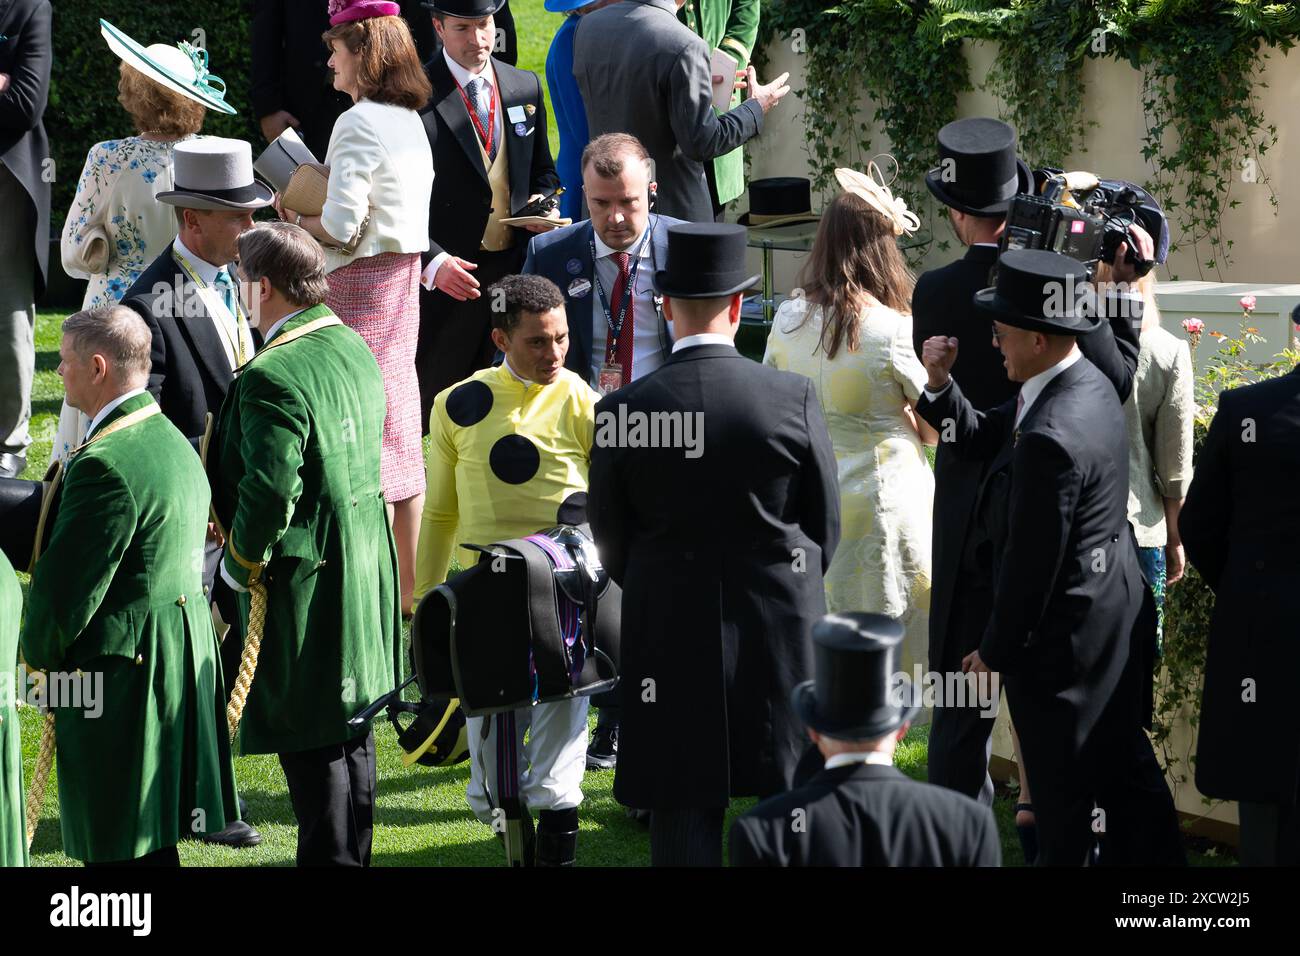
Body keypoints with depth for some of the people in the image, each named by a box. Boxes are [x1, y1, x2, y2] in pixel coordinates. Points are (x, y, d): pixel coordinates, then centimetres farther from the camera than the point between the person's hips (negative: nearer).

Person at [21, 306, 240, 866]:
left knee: (123, 846, -3)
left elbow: (66, 583, -19)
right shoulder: (173, 443, 10)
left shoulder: (105, 463, -21)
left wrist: (39, 651, 0)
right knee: (153, 840, 16)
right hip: (185, 660, 10)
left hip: (119, 673, -10)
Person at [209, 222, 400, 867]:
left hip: (306, 586, -9)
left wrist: (238, 565, -9)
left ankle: (331, 857, 2)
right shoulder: (355, 350, 7)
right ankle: (355, 850, 28)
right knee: (350, 733, 18)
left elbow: (270, 492, -26)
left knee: (313, 748, -2)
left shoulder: (272, 377, -21)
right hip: (366, 571, 9)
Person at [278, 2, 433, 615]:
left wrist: (294, 219, -2)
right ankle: (409, 582, 18)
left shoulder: (358, 124, -16)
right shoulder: (410, 121, 11)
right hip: (404, 276, 9)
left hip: (359, 282, -9)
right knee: (399, 426, 13)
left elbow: (341, 227, -21)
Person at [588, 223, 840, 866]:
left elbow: (612, 545, 1)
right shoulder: (794, 398, -9)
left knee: (684, 818, 4)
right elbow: (825, 528, 1)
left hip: (670, 639, -1)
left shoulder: (623, 412, -10)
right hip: (782, 634, 1)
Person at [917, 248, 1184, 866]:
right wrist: (939, 385, -6)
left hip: (1063, 630, -10)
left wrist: (995, 650, -10)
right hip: (1116, 605, 10)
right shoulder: (1090, 384, 1)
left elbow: (1032, 560, -23)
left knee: (1064, 796, 6)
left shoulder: (1051, 438, -30)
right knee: (1123, 764, 20)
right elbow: (981, 440, 10)